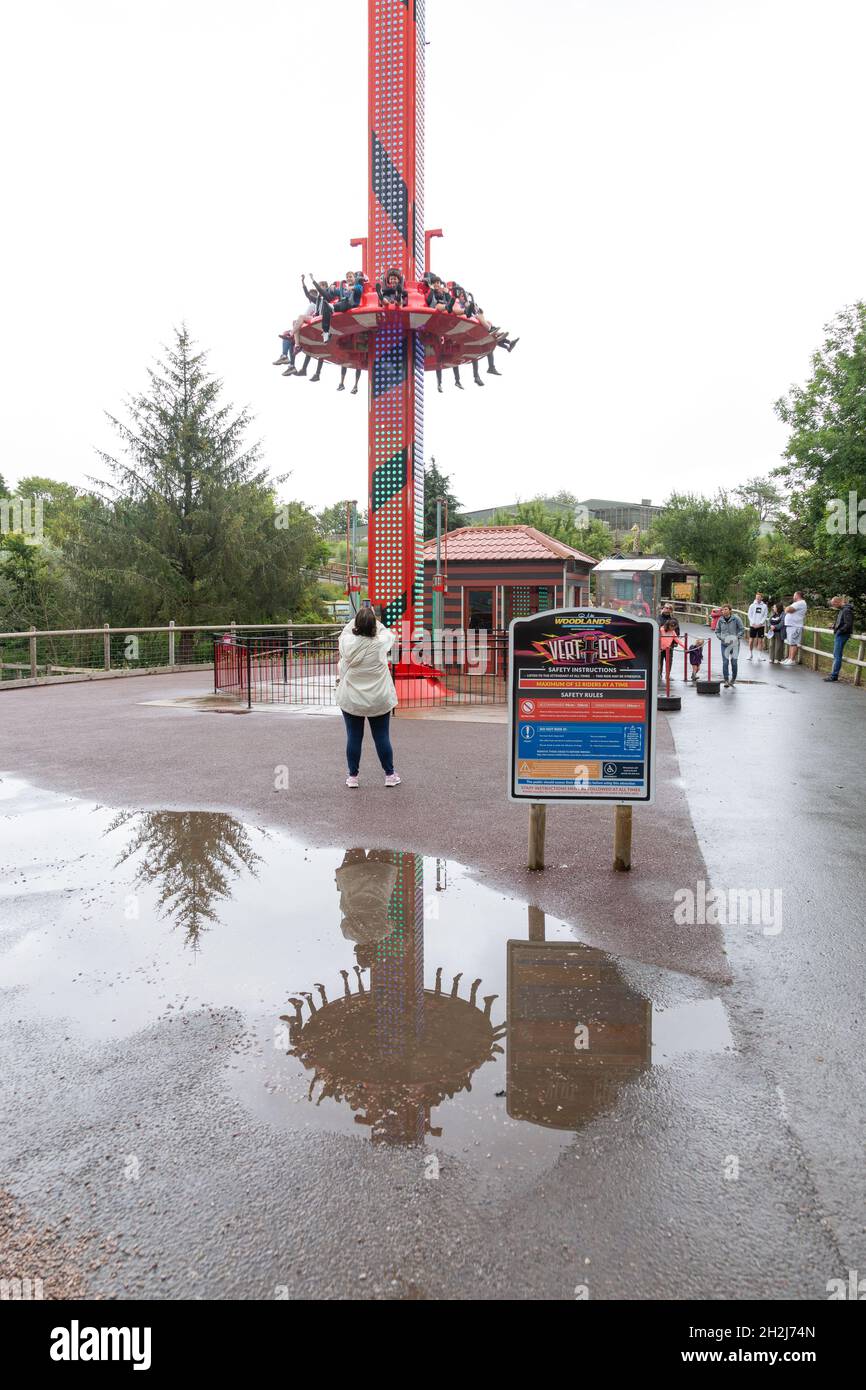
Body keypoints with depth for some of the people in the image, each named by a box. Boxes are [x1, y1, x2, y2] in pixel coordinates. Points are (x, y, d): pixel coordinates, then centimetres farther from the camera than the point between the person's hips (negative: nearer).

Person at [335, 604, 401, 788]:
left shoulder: (348, 642, -11)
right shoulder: (381, 643, -14)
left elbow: (345, 631, 12)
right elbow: (388, 633, 9)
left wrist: (358, 618, 21)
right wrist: (372, 618, 17)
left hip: (351, 700, 1)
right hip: (379, 700, -1)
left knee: (353, 737, 9)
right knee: (382, 737, 9)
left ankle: (353, 776, 17)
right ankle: (390, 775, 18)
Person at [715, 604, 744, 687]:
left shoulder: (736, 618, -7)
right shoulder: (720, 620, 1)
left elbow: (742, 629, -2)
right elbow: (717, 631, 11)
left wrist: (736, 637, -14)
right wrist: (721, 637, -7)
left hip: (734, 644, -2)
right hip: (724, 644, 2)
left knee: (733, 662, 1)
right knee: (725, 662, -4)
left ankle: (733, 679, 22)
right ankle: (726, 680, 3)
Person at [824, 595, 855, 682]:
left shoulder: (847, 610, -16)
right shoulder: (841, 610, 13)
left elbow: (848, 624, -23)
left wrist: (839, 631, -16)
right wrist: (835, 626, 7)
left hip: (842, 635, -10)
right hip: (838, 635, 10)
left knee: (837, 656, -7)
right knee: (836, 655, 13)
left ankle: (834, 675, -4)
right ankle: (833, 674, 18)